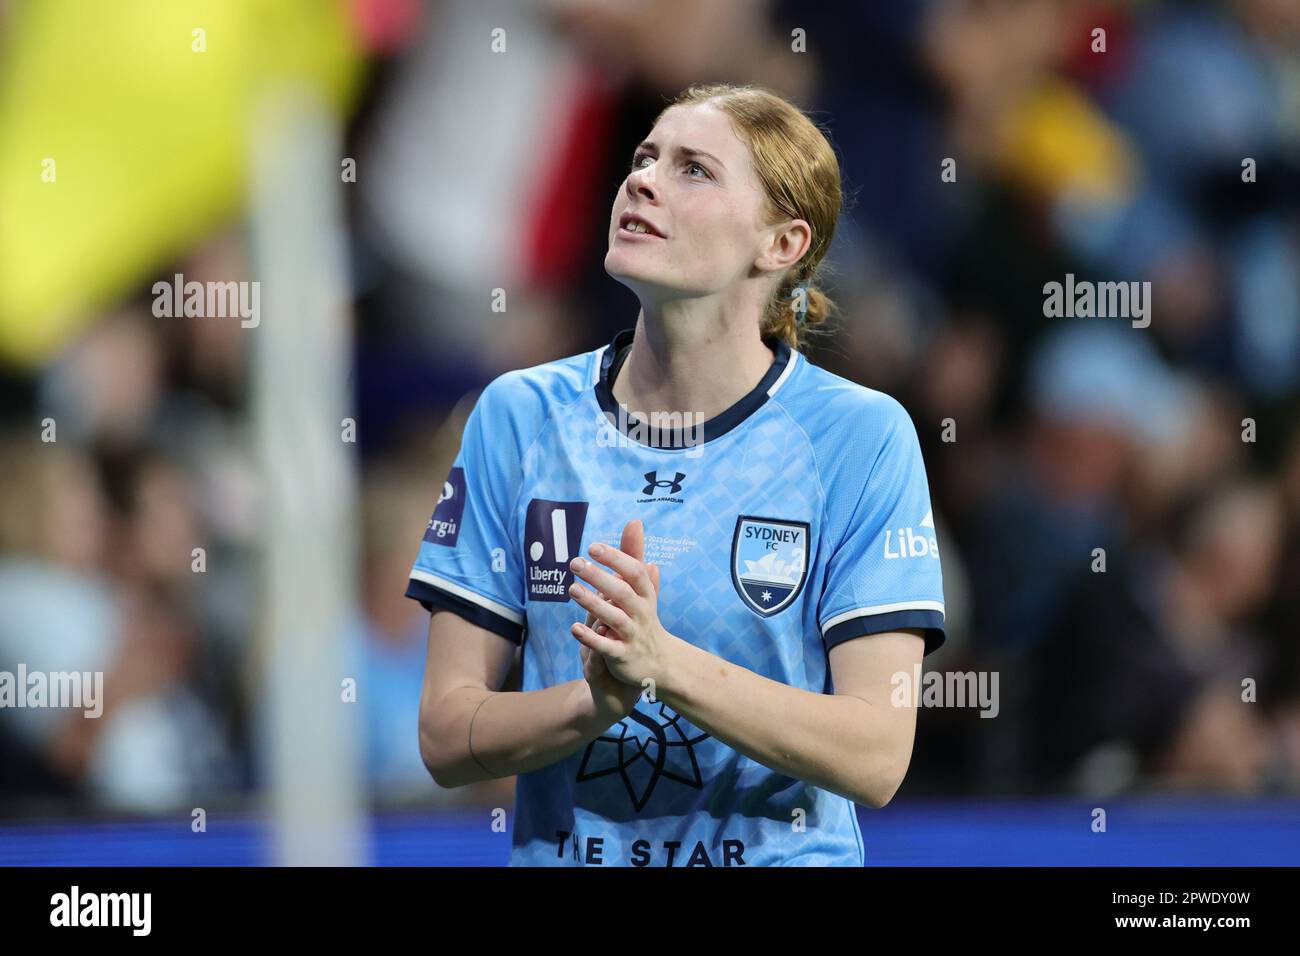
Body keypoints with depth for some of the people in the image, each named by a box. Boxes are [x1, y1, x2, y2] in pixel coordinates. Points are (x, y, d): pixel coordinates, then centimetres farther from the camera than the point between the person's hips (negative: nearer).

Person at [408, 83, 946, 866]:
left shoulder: (861, 437, -7)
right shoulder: (519, 418, 0)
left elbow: (877, 758, -13)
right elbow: (446, 740, -2)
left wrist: (667, 667, -25)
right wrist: (595, 704, -20)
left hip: (783, 854, 0)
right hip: (560, 855, 0)